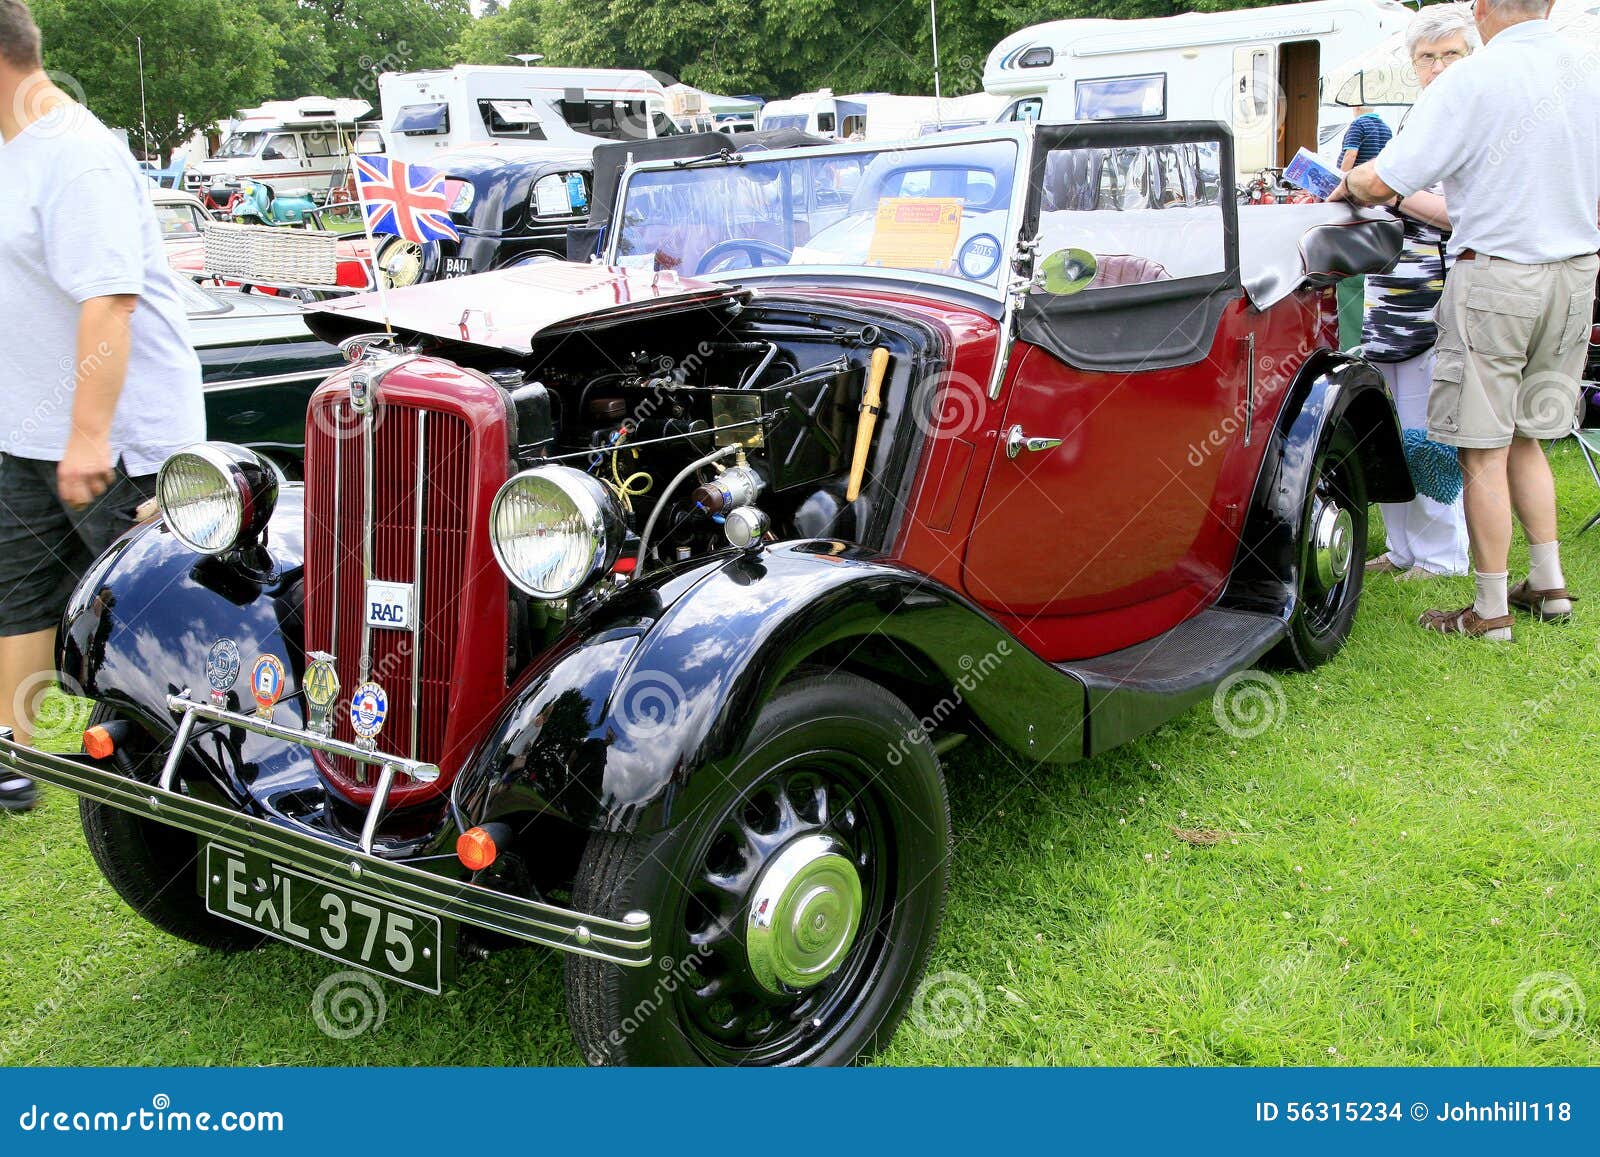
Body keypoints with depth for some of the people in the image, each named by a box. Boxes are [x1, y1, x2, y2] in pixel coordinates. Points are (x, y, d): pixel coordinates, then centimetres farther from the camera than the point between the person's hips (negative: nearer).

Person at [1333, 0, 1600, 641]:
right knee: (1523, 437, 19)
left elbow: (1384, 182, -15)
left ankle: (1491, 610, 7)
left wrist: (1346, 186, 6)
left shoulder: (1471, 79, -14)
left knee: (1484, 453, 1)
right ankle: (1548, 584, 25)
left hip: (1495, 277, -7)